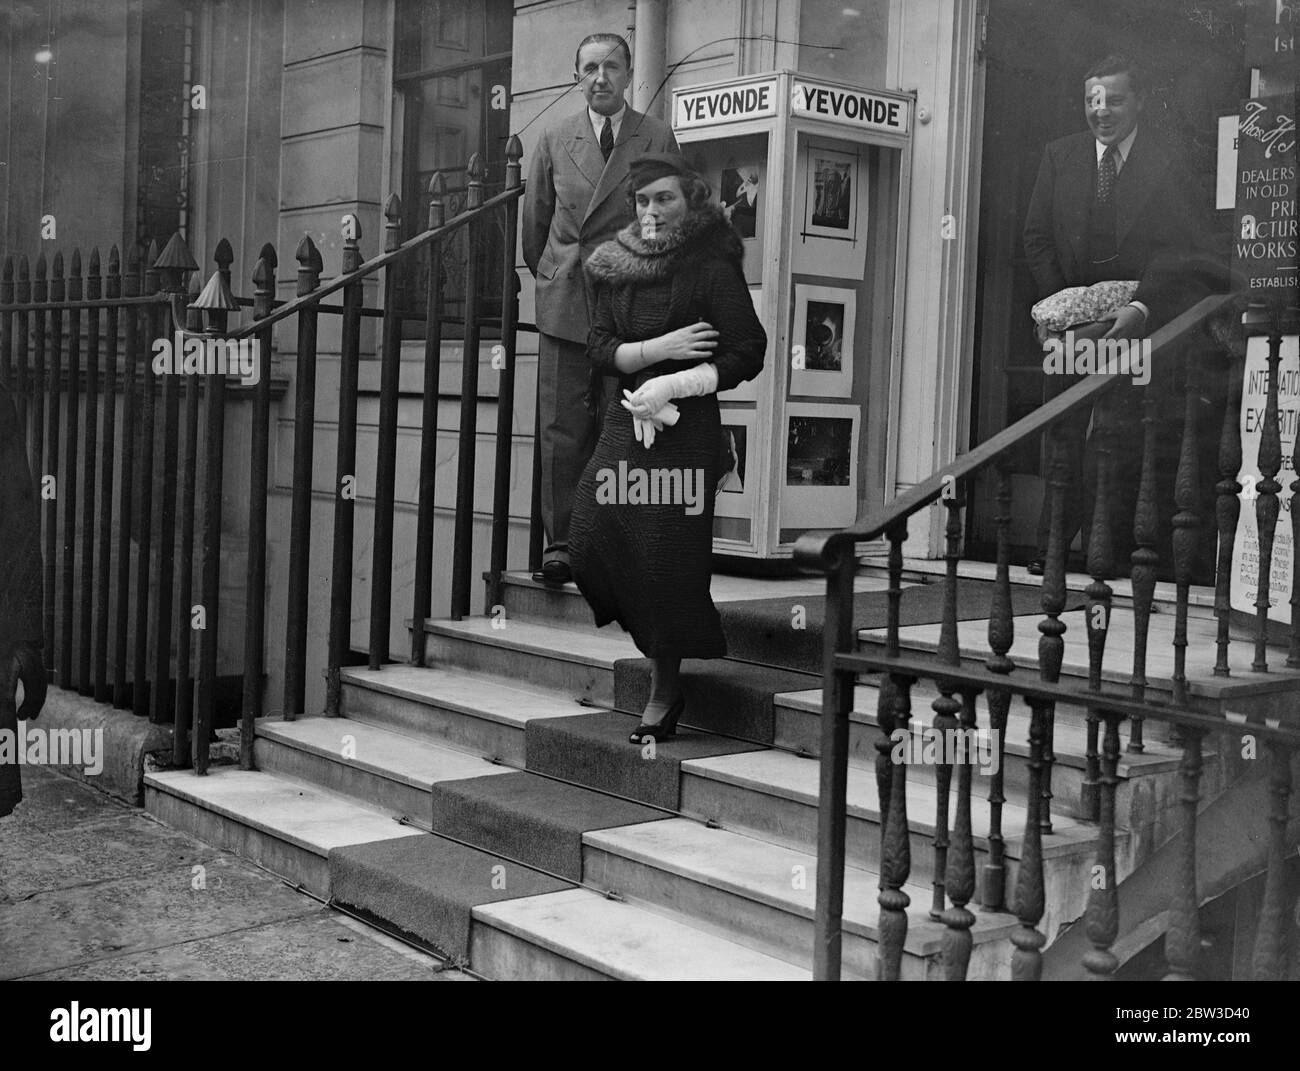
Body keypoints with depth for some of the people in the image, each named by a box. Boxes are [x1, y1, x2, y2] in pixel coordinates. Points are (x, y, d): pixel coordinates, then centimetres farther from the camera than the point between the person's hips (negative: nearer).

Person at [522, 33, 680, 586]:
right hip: (566, 307, 1)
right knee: (562, 428, -1)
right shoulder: (554, 142, 9)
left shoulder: (659, 140, 4)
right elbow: (533, 227, 17)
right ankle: (559, 542, 6)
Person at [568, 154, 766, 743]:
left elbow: (747, 354, -8)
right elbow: (599, 347, 5)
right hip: (626, 421, 5)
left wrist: (673, 385, -16)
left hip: (687, 428, -5)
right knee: (591, 537, -6)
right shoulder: (616, 268, 9)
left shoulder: (713, 270, -6)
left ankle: (664, 691, 9)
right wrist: (661, 348, -12)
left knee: (666, 558, -5)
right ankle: (657, 645, 17)